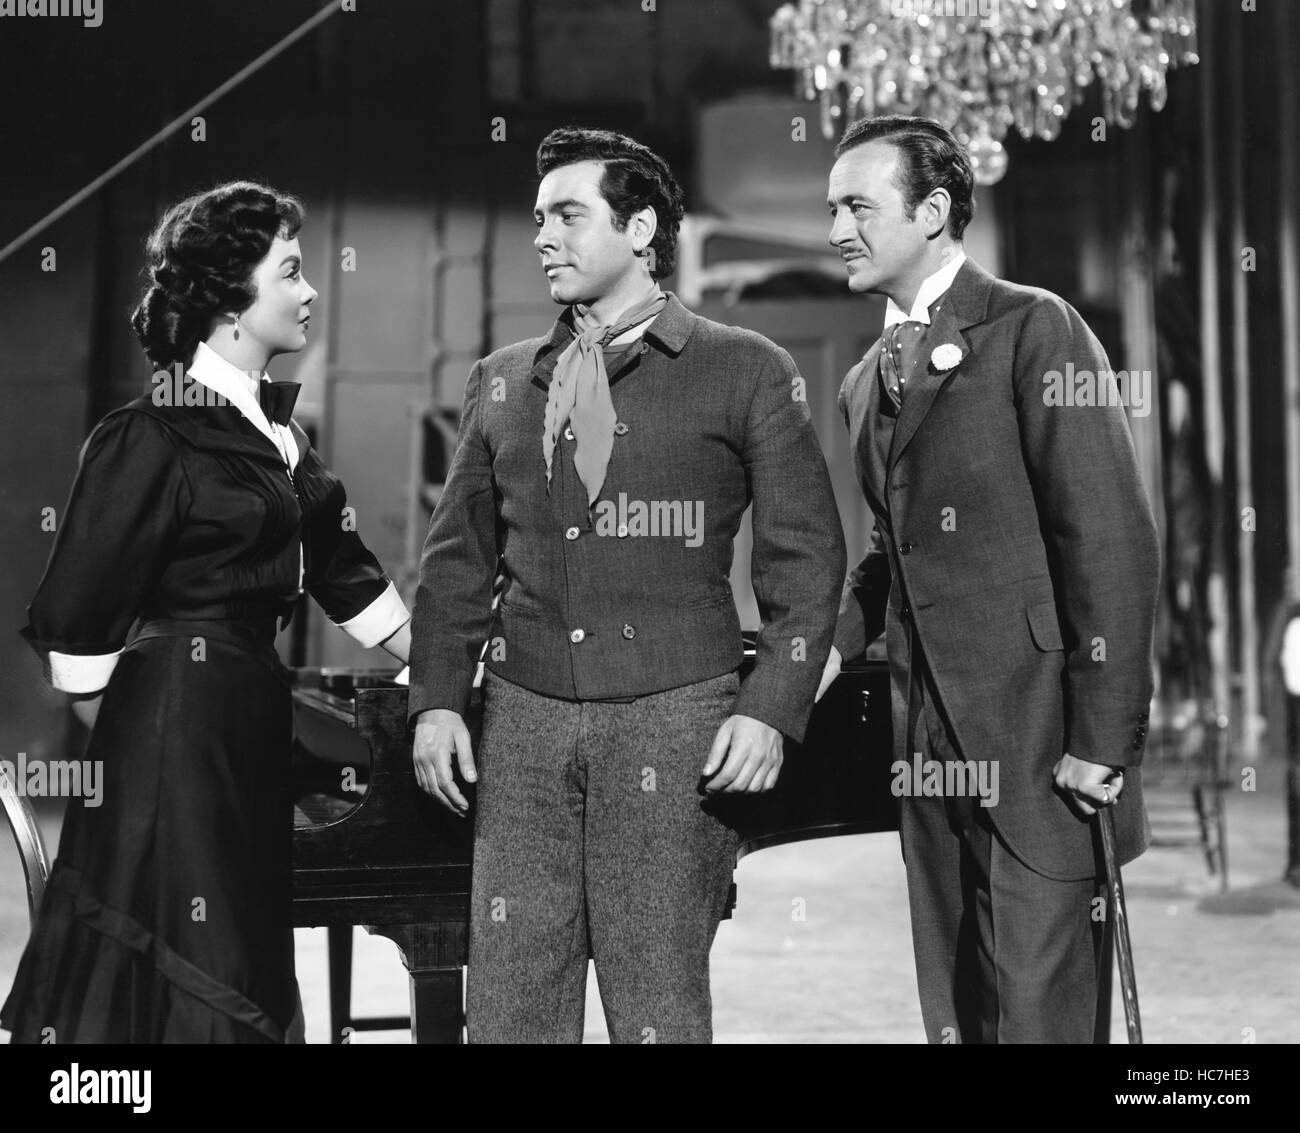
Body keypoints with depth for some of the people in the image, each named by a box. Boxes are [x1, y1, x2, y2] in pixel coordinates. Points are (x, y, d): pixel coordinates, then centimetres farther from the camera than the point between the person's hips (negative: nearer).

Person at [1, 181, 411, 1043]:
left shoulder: (275, 430, 11)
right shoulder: (154, 436, -15)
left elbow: (343, 568, 15)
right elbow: (77, 617, -15)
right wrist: (118, 740, -7)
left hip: (250, 721, 8)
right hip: (175, 721, -8)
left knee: (248, 969, 13)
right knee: (184, 977, -1)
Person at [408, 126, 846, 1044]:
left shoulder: (747, 373, 3)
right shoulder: (502, 382, 15)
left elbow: (806, 557, 0)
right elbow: (459, 557, 17)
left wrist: (771, 709, -9)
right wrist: (436, 700, 6)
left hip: (673, 722, -3)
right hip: (523, 718, 4)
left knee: (658, 1006, 0)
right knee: (508, 1005, 4)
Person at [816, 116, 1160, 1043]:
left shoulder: (1035, 330, -7)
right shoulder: (865, 384, 16)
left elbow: (1114, 542, -12)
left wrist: (1103, 741, -16)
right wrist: (837, 642, 4)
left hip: (1038, 740, -7)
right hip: (930, 746, 7)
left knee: (1040, 1010, -5)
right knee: (954, 1011, 12)